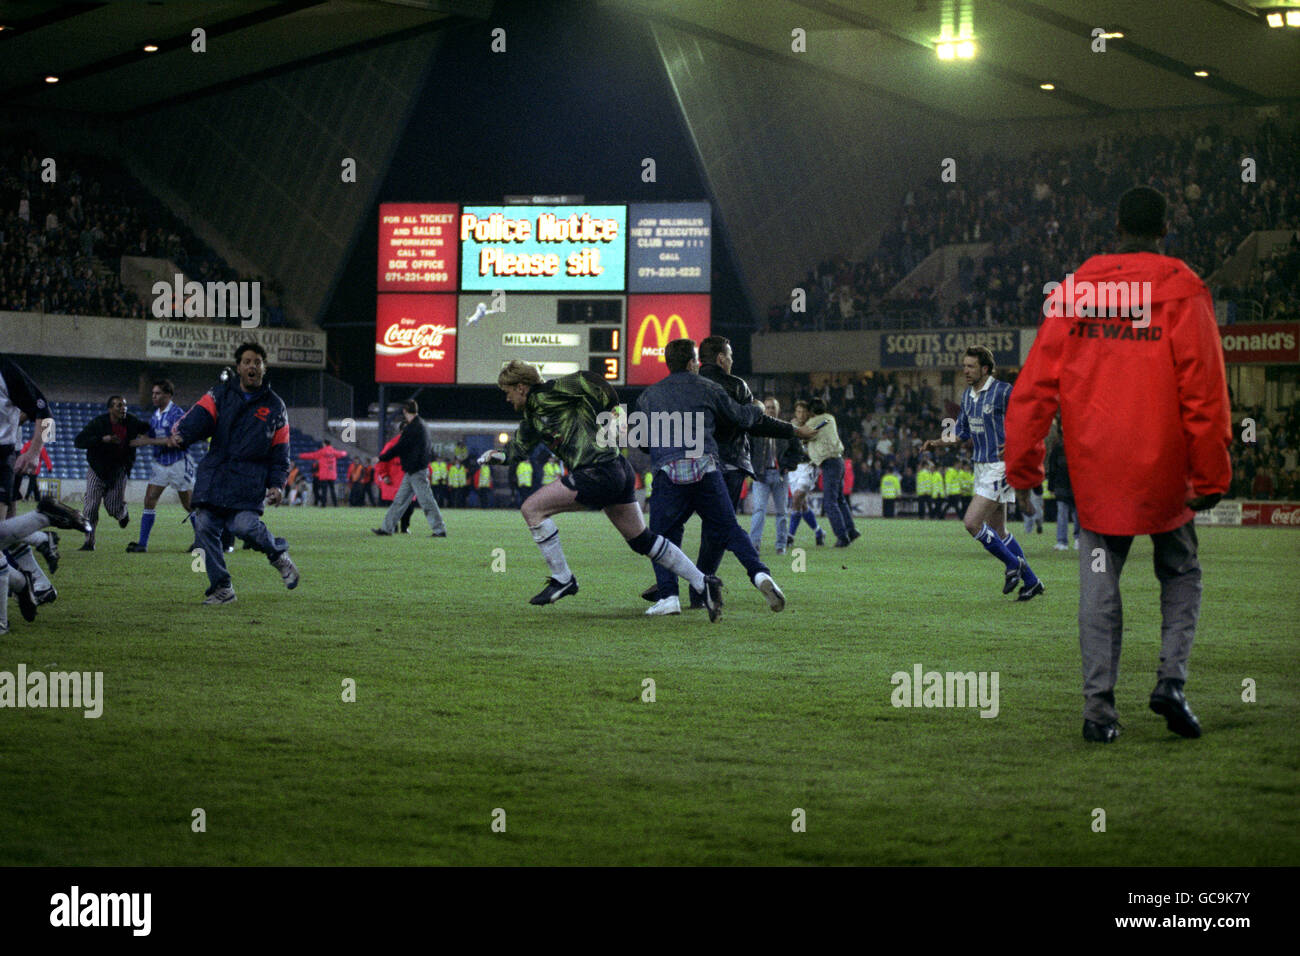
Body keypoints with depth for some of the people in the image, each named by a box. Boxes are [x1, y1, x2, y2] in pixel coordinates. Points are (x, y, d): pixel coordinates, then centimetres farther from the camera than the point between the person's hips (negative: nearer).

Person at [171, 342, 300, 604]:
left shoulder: (274, 406, 11)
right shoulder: (221, 394, 11)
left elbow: (280, 452, 13)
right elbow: (201, 415, -7)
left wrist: (277, 484, 2)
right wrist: (182, 434, -28)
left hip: (249, 481, -2)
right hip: (214, 474, 2)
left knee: (245, 525, -21)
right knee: (204, 527, -6)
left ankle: (279, 555, 10)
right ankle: (221, 588, 6)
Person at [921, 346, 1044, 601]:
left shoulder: (1003, 392, -13)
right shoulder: (967, 395, 11)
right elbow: (963, 432, 21)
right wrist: (938, 443, 7)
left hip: (1000, 467, -8)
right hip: (982, 467, 8)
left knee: (972, 522, -15)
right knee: (997, 530, 10)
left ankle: (1012, 563, 4)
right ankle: (1031, 582, 19)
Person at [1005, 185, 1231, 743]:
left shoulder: (1074, 289, 4)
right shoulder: (1183, 291, -4)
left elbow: (1034, 386, 4)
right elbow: (1204, 391, -8)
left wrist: (1022, 467, 9)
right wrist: (1211, 476, -4)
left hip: (1093, 466, 2)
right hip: (1163, 466, -2)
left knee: (1099, 582, 6)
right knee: (1180, 571, 16)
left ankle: (1099, 707, -1)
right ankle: (1171, 679, -1)